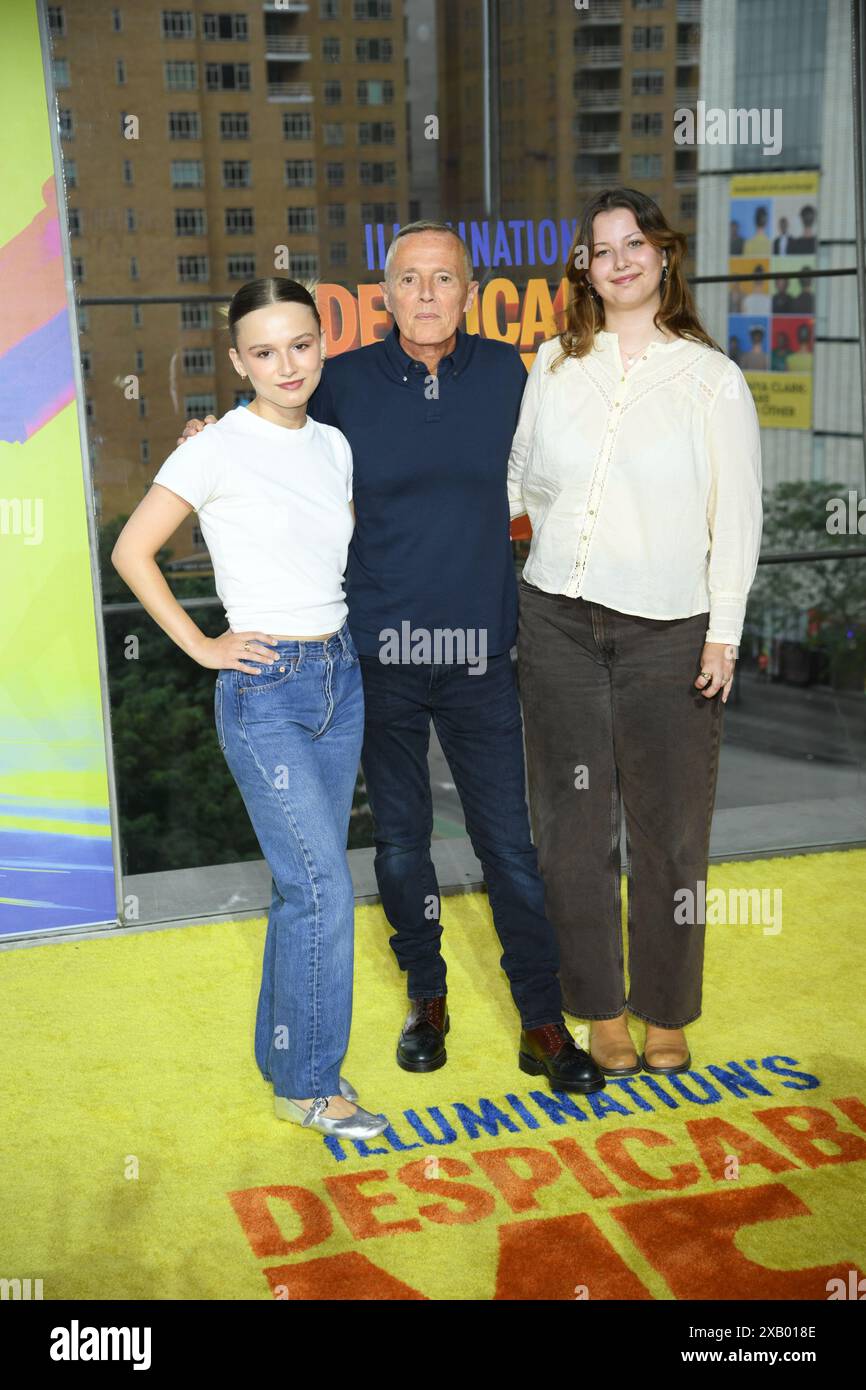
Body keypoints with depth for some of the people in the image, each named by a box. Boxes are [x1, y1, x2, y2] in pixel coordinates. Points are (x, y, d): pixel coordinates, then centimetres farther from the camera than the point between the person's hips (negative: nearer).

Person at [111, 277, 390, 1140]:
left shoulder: (332, 446, 8)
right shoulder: (218, 449, -9)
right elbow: (132, 552, -7)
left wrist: (342, 638, 9)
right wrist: (200, 646, -8)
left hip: (340, 676, 6)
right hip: (264, 688, -6)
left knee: (306, 883, 12)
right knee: (323, 887, -7)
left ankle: (289, 1053, 27)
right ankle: (307, 1083, 9)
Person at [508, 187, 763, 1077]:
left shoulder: (711, 377, 1)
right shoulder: (554, 364, 9)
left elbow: (736, 517, -1)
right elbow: (519, 478, 18)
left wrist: (723, 632, -5)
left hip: (668, 631, -2)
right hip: (558, 618, 3)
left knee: (668, 826, 4)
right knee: (573, 822, 6)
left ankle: (667, 1013, 22)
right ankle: (600, 1009, 21)